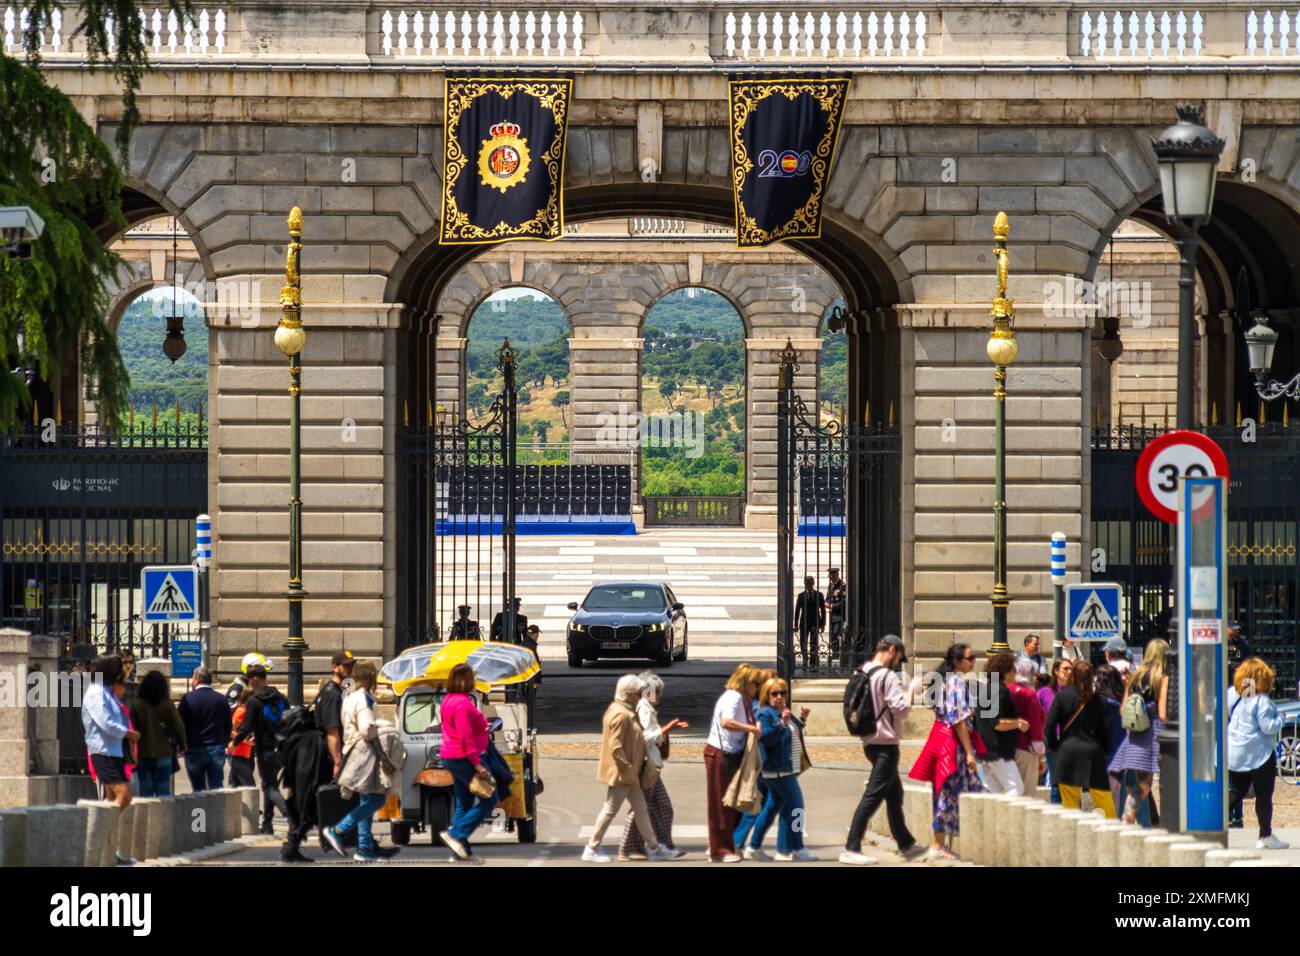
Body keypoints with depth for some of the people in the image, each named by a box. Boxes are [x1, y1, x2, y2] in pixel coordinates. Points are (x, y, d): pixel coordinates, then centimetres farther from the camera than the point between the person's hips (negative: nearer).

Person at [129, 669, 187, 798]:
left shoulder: (136, 705, -4)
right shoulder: (167, 705, -5)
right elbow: (178, 727, -1)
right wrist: (181, 746, 15)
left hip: (142, 755, 1)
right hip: (163, 753, 0)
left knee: (145, 792, 5)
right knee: (163, 792, 5)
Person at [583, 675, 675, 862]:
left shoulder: (624, 711, 13)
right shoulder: (620, 715, -20)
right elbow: (615, 747, -25)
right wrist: (628, 769, -22)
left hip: (629, 774, 10)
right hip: (621, 774, -10)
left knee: (641, 809, 13)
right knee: (610, 810, -3)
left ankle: (653, 848, 18)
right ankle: (591, 850, 4)